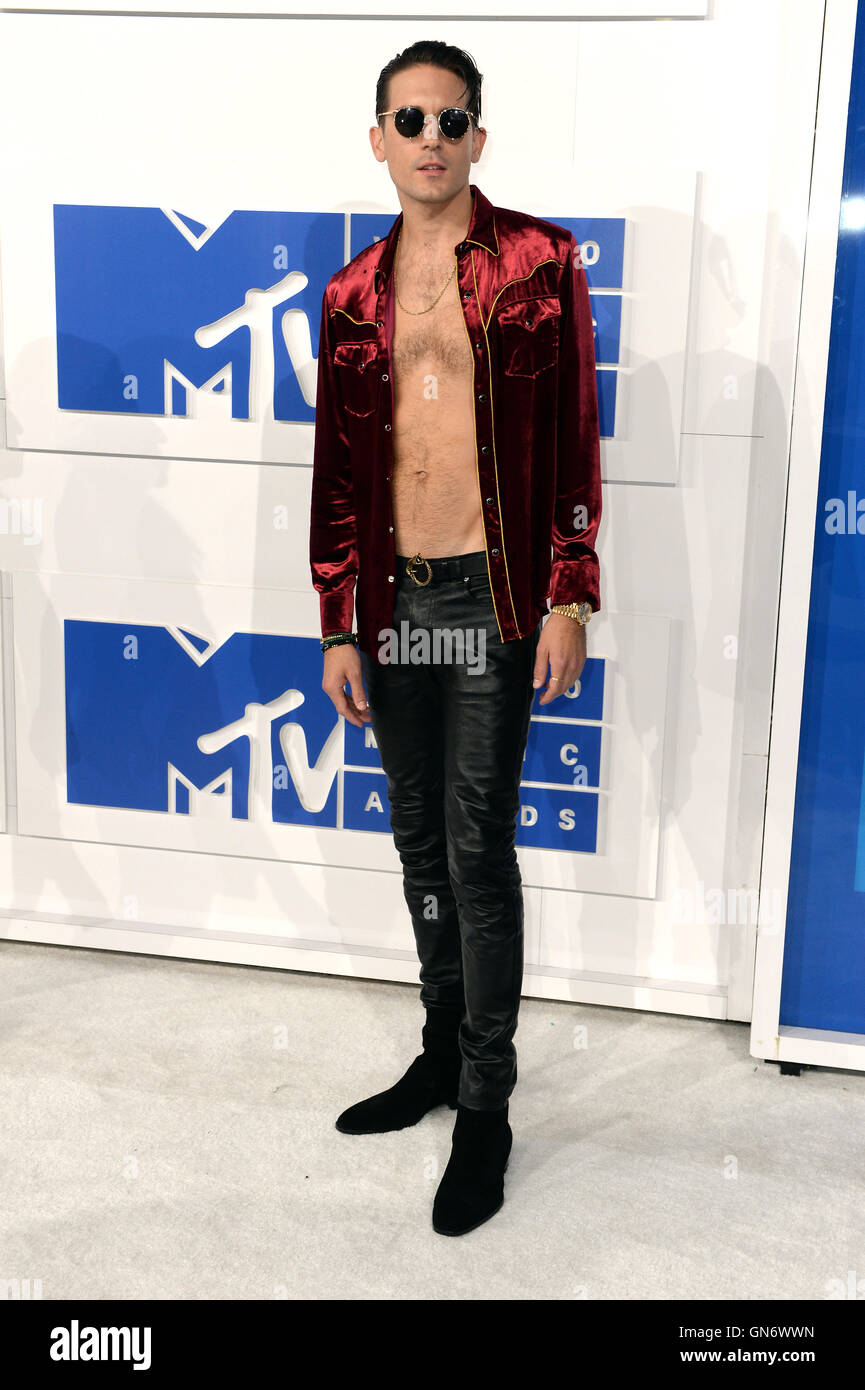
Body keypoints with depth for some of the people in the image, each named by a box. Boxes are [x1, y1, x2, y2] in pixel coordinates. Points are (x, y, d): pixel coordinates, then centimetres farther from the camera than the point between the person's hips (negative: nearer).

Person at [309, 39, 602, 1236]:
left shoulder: (541, 262, -1)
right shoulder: (353, 296, 10)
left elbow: (574, 441, -3)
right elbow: (337, 474, 10)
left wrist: (570, 600, -9)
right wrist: (337, 628, 8)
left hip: (494, 598, -4)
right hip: (395, 601, 5)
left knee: (478, 847, -3)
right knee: (420, 845, 13)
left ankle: (486, 1105, 10)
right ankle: (444, 1053, 30)